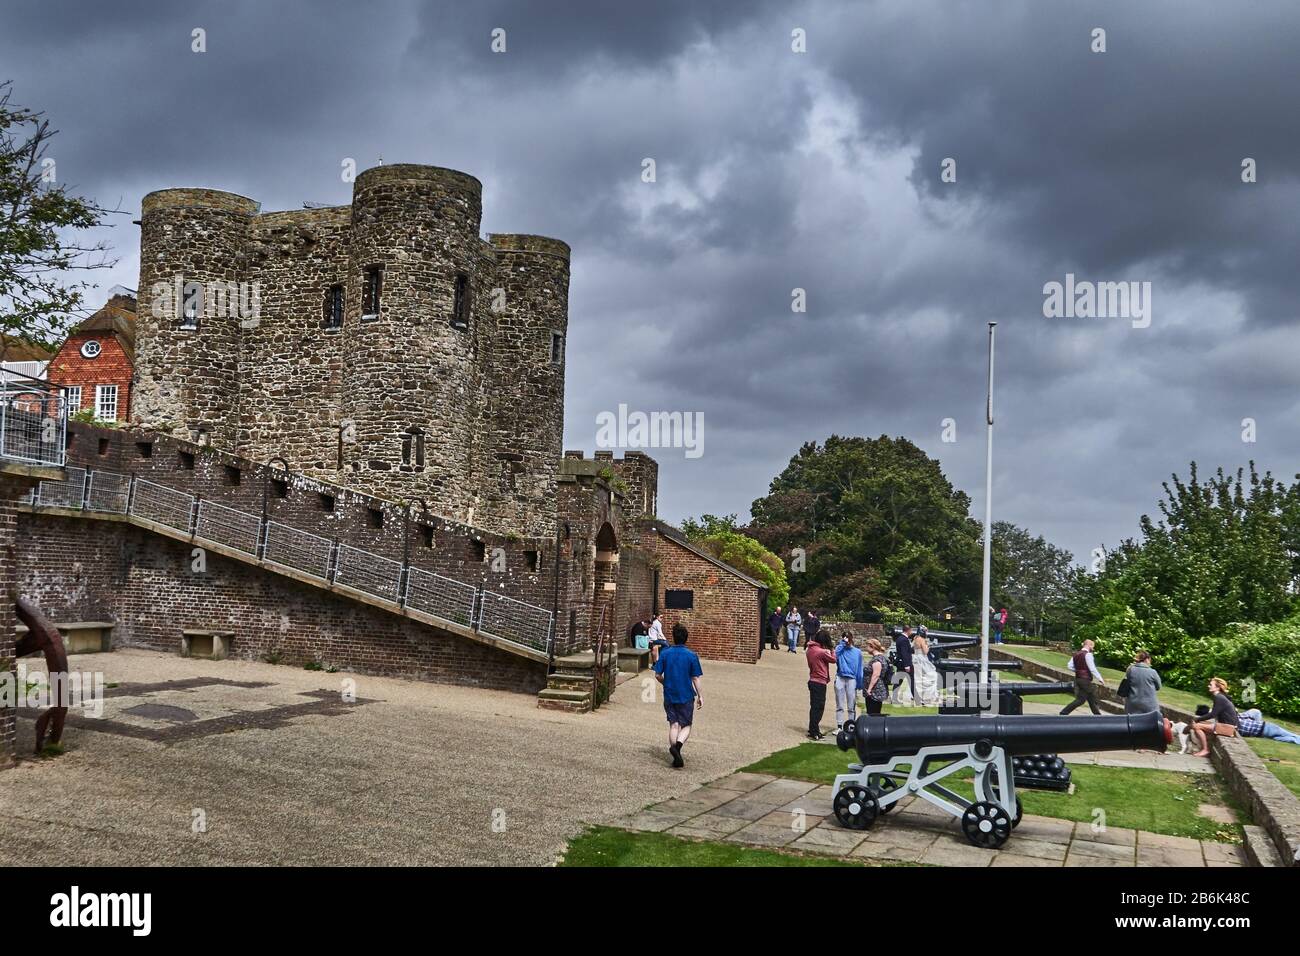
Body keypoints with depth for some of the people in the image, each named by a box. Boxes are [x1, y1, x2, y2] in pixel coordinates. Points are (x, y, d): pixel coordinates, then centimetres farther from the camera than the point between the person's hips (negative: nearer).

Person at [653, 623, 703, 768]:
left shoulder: (665, 653, -4)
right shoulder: (692, 655, -8)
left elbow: (658, 675, -1)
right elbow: (695, 678, -5)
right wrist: (699, 696, 5)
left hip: (669, 696, 2)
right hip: (687, 696, -2)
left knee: (674, 724, 10)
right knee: (686, 725, 8)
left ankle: (676, 757, 5)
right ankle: (678, 745, -20)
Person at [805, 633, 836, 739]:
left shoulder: (810, 650, 6)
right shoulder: (822, 652, -17)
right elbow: (833, 659, -4)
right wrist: (832, 651, 15)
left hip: (812, 681, 8)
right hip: (820, 683, -8)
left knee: (815, 707, 16)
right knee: (818, 707, -3)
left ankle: (813, 730, 24)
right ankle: (814, 732, -1)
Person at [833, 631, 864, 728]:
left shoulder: (857, 652, 6)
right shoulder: (840, 649, 4)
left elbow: (860, 669, 8)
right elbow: (835, 655, -18)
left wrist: (860, 684, 4)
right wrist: (842, 643, -13)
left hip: (851, 680, 0)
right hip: (840, 679, 0)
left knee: (851, 706, 2)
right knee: (840, 706, 4)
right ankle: (839, 726, 8)